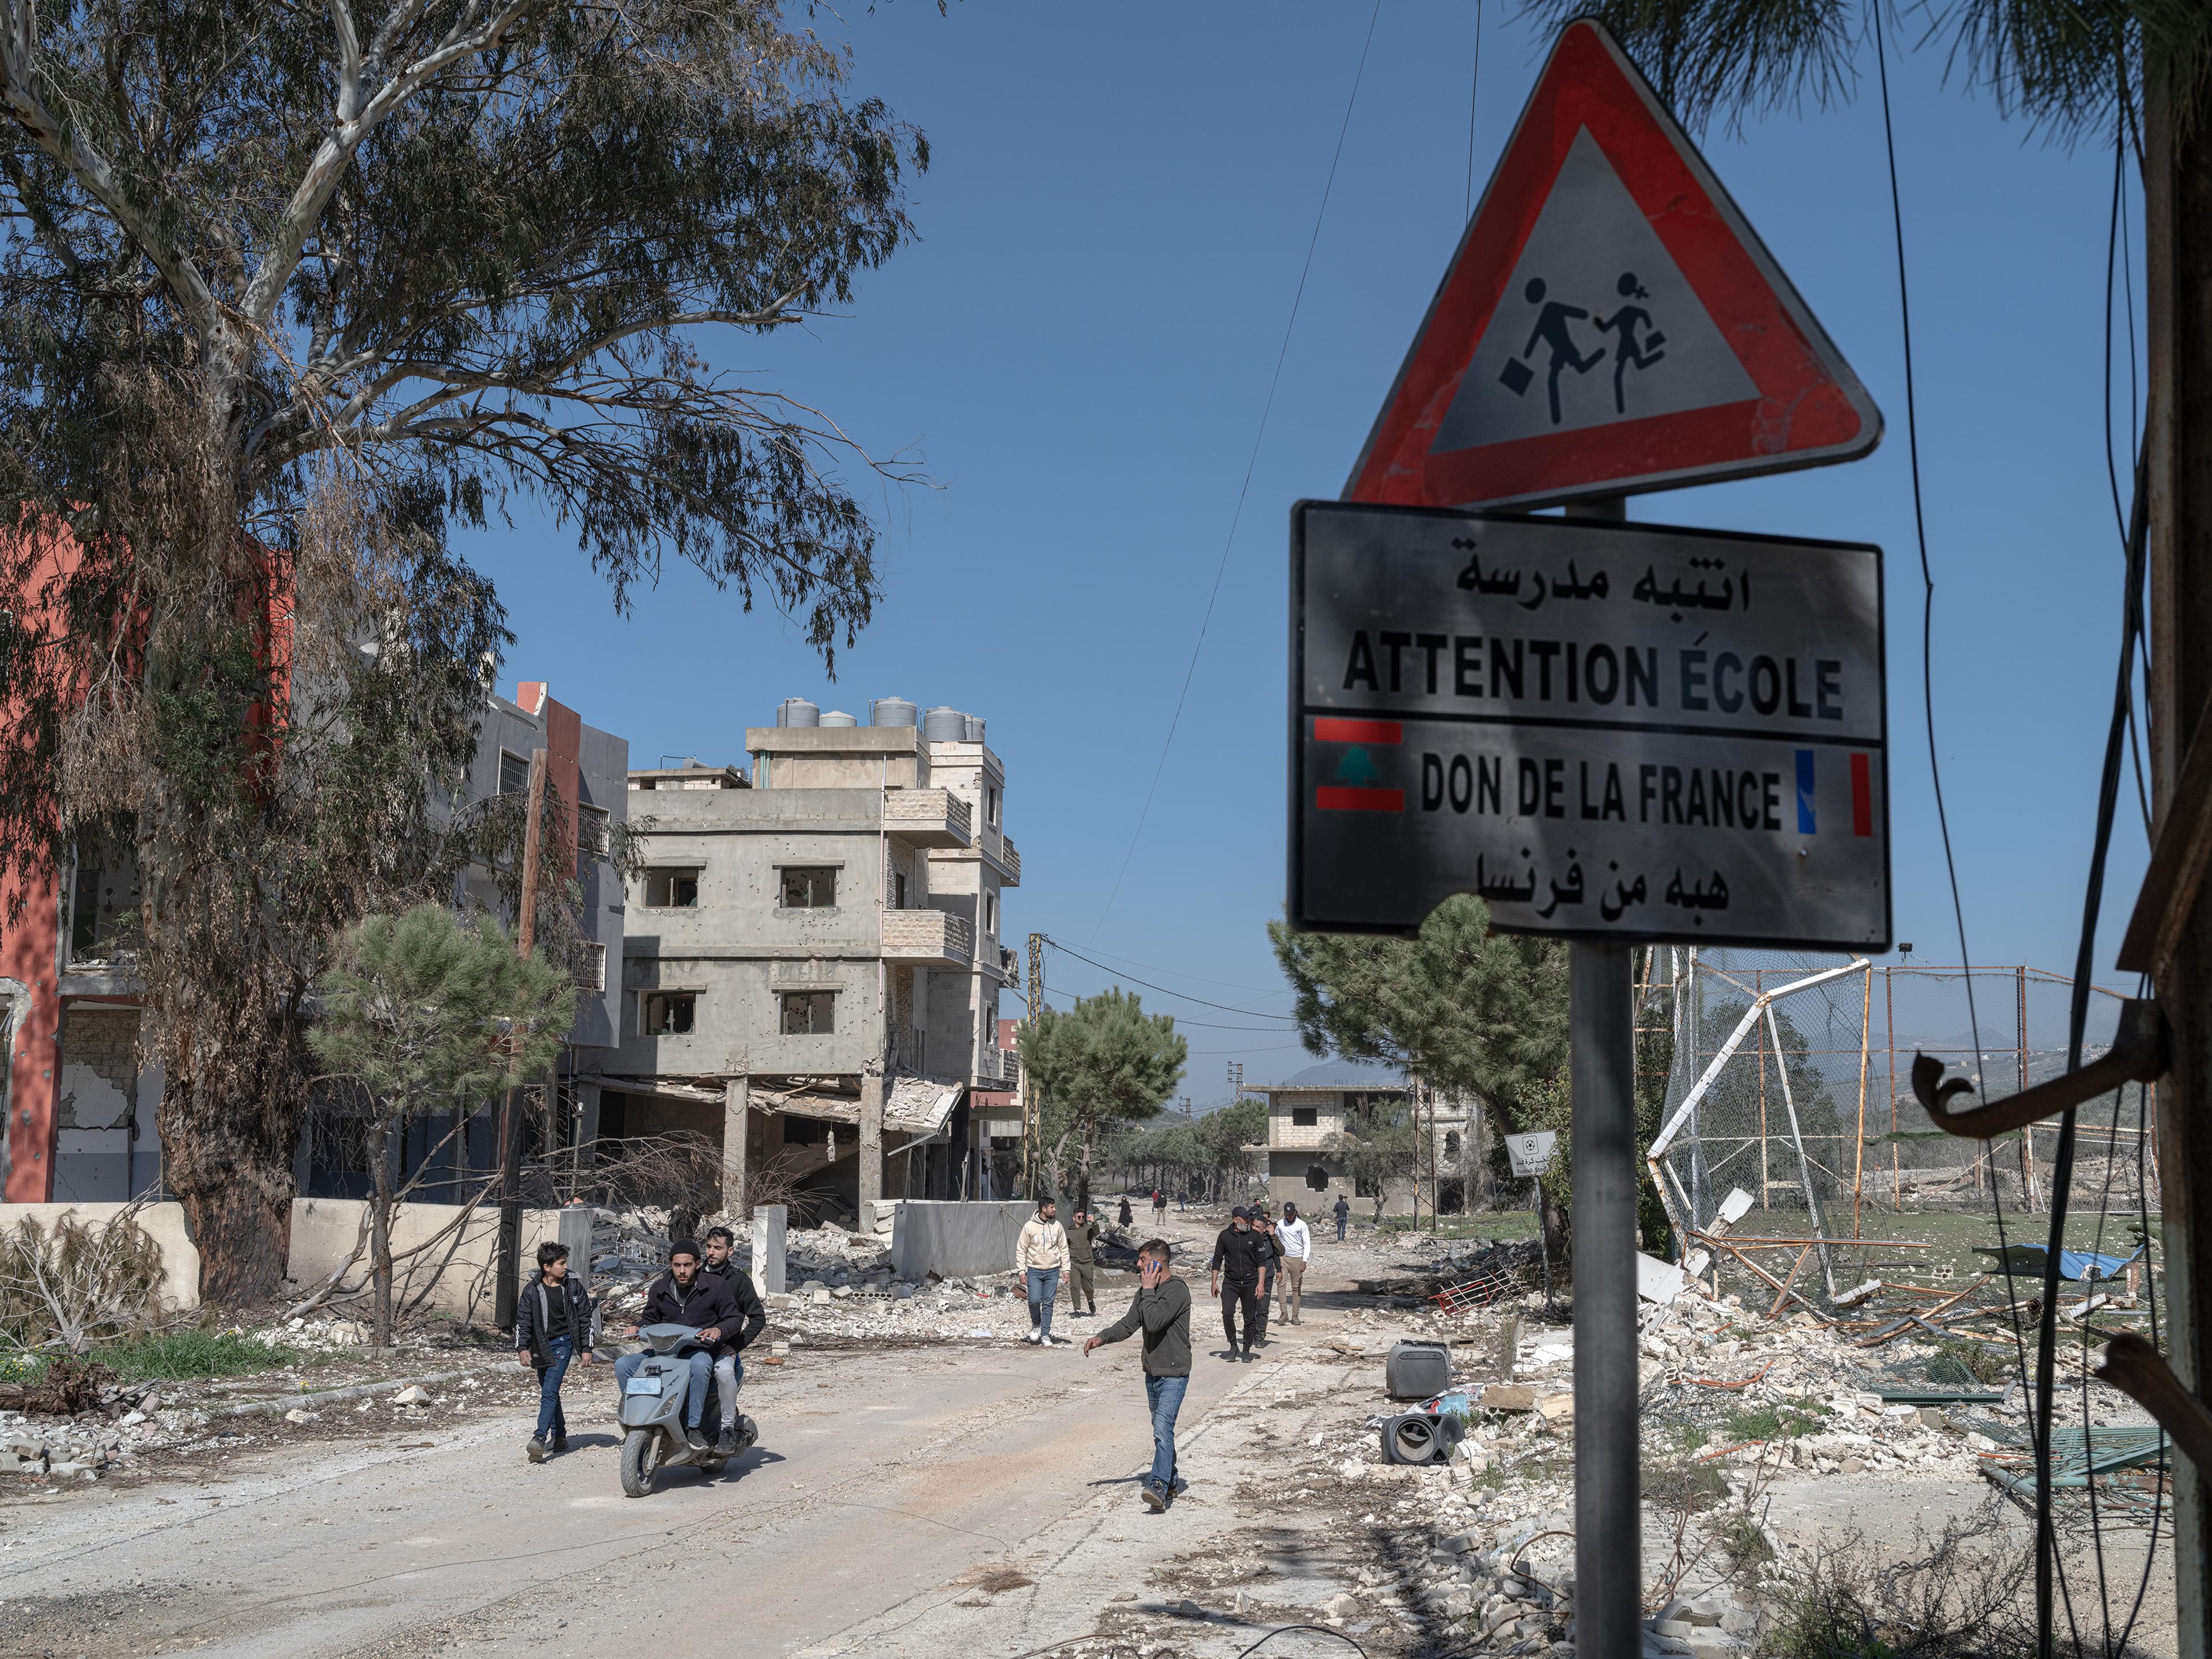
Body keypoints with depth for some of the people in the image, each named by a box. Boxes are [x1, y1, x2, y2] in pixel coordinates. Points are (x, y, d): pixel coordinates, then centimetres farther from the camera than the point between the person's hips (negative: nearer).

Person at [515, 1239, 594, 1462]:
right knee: (548, 1393, 11)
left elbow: (586, 1317, 4)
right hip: (541, 1346, 3)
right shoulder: (532, 1291, -1)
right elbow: (523, 1321, 0)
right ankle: (559, 1437, 23)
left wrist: (587, 1348, 1)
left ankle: (539, 1438, -25)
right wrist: (522, 1348, -13)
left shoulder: (572, 1287, -2)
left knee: (550, 1391, -16)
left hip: (563, 1343, -3)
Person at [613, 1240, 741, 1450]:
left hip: (700, 1350, -4)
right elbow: (650, 1319, 24)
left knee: (699, 1365, -41)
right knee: (623, 1365, -17)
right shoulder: (659, 1289, 11)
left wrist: (718, 1330, -18)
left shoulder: (716, 1287, 0)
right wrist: (636, 1328, 1)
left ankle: (693, 1428, -34)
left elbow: (733, 1318, 3)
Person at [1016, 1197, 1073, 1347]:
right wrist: (1022, 1271, -6)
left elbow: (1064, 1249, 11)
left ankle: (1045, 1335, 7)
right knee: (1034, 1300, -13)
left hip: (1052, 1271, 2)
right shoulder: (1030, 1226, -3)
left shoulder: (1057, 1226, 5)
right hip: (1034, 1271, -2)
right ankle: (1036, 1325, 15)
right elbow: (1021, 1250, 0)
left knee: (1048, 1303, 1)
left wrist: (1066, 1269, 4)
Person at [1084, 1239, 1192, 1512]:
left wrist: (1148, 1289, -15)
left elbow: (1154, 1322, -25)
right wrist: (1102, 1338, -1)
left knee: (1163, 1429, -20)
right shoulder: (1147, 1291, 13)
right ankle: (1171, 1482, 25)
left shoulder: (1177, 1290, -15)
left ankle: (1159, 1487, -29)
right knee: (1162, 1430, 14)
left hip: (1174, 1374, -9)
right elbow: (1129, 1323, 13)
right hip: (1152, 1373, 9)